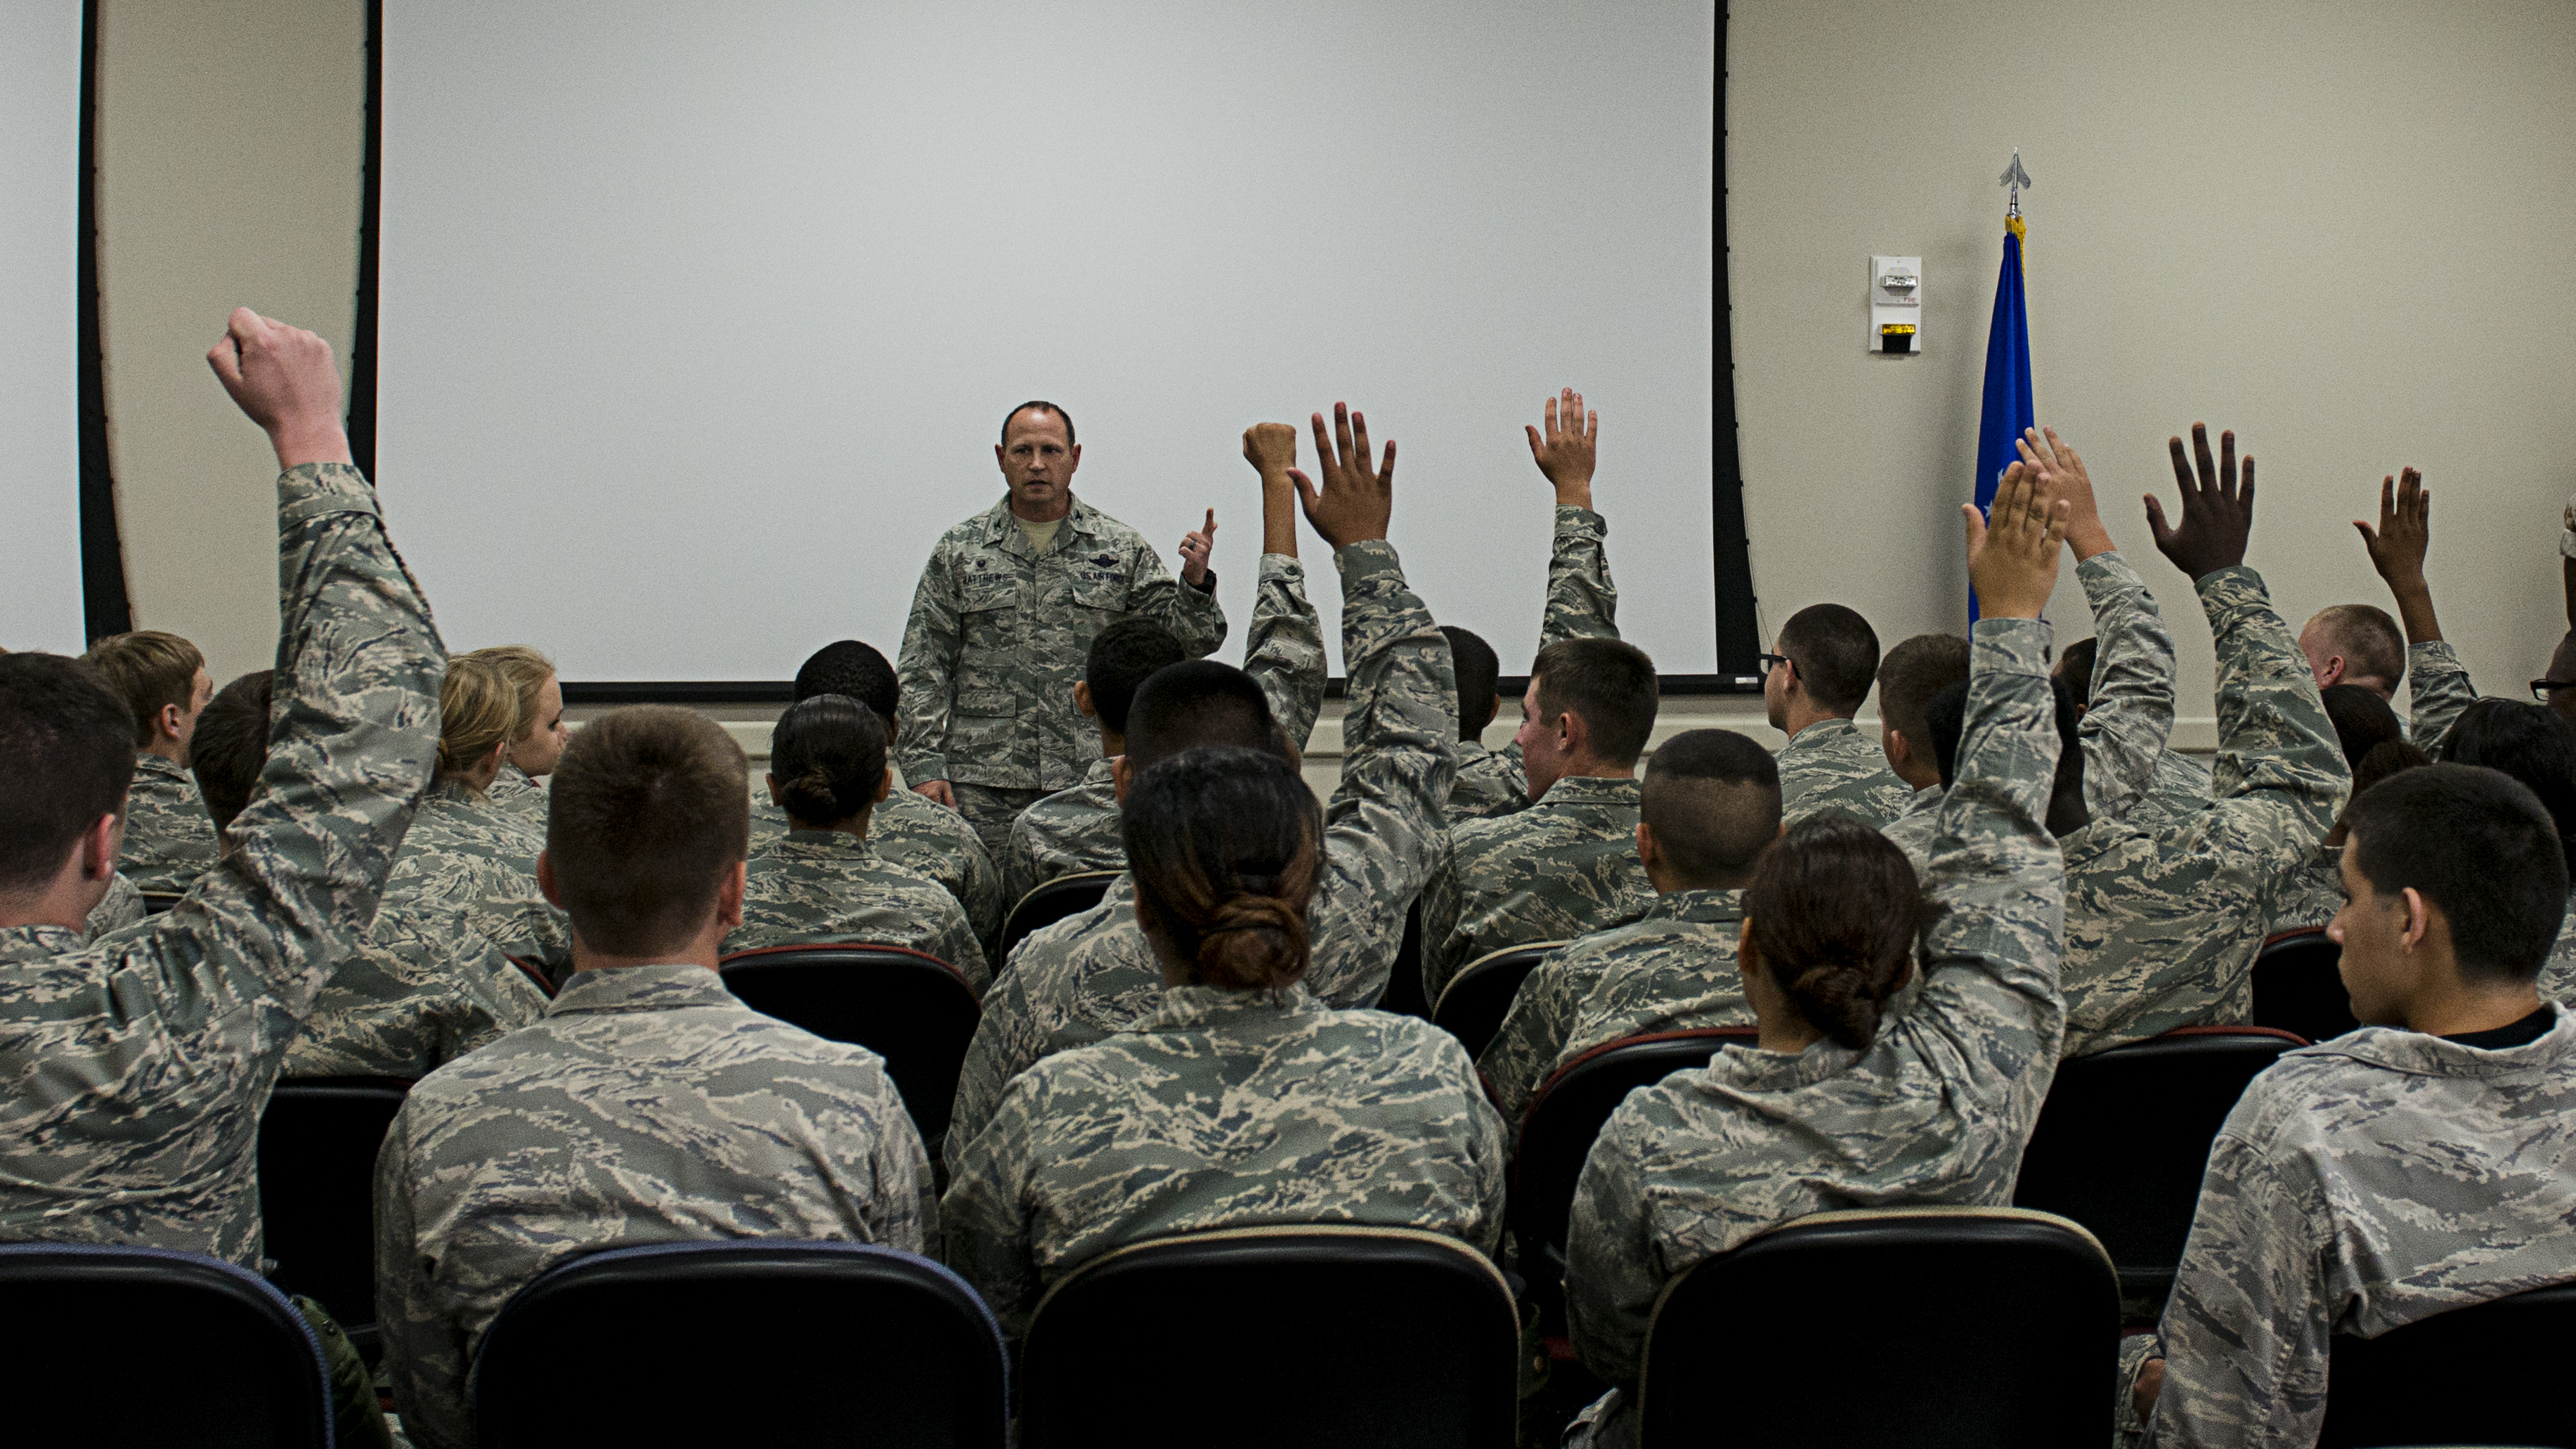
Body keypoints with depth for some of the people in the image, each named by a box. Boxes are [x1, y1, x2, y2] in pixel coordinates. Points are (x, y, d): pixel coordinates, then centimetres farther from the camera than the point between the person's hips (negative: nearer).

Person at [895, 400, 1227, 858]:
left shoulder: (1123, 549, 9)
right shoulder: (959, 551, 8)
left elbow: (1183, 641, 6)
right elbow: (924, 670, 6)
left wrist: (1195, 584, -14)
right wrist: (925, 767, -3)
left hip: (1093, 784, 0)